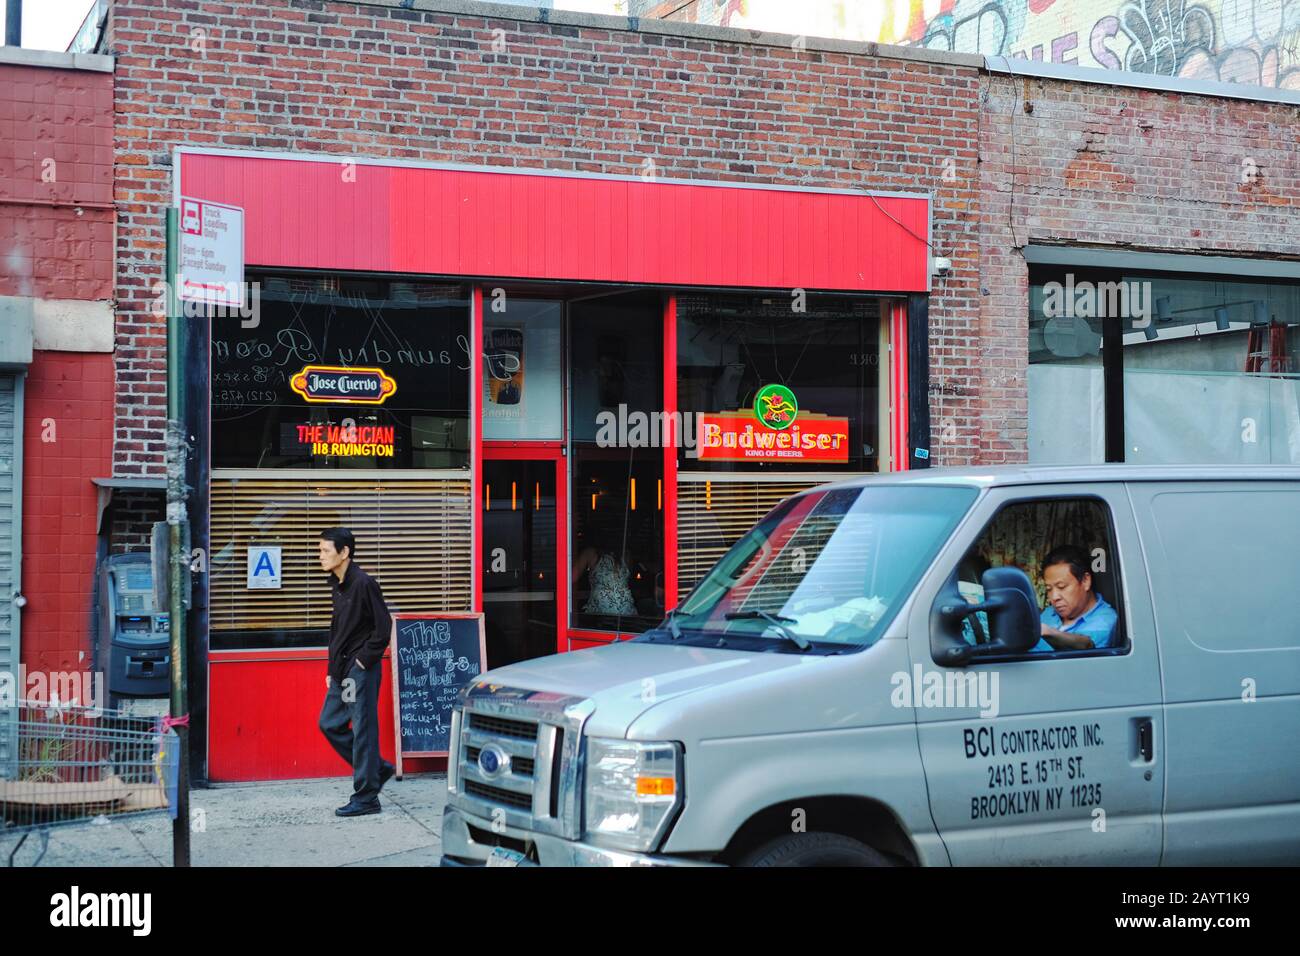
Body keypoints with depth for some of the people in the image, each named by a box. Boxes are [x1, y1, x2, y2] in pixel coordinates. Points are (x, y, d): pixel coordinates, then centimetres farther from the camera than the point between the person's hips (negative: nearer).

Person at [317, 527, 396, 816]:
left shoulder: (363, 584, -15)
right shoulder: (337, 585, 12)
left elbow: (383, 627, -17)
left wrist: (364, 660, -14)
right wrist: (332, 669, 15)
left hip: (361, 670, -9)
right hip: (342, 670, 9)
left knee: (363, 730, -4)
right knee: (329, 724, 11)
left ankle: (366, 798, 3)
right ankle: (378, 768, 23)